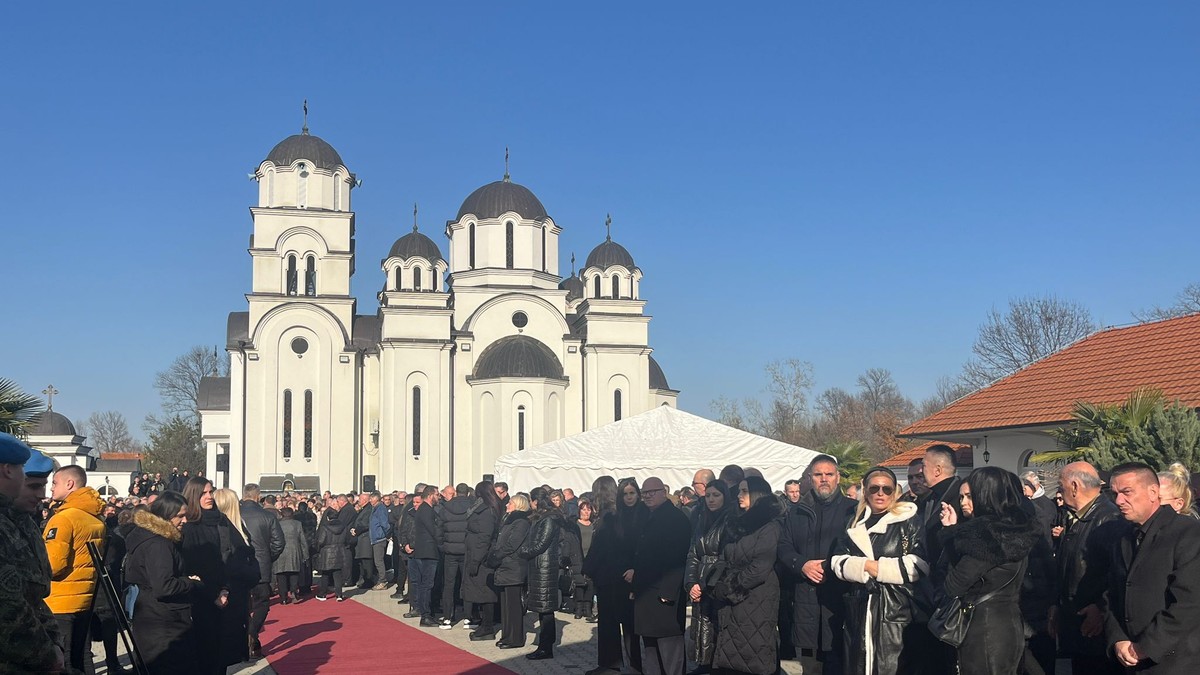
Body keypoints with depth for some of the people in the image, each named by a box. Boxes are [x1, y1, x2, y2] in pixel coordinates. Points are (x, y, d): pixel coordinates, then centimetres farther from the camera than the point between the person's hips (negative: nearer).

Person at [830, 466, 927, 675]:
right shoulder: (855, 523, 15)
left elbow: (920, 564, -10)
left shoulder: (911, 520, 1)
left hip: (898, 612, -4)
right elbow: (837, 562, 6)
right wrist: (865, 566, -12)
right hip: (860, 613, 5)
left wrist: (878, 568, -9)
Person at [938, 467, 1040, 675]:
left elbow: (954, 586, -16)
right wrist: (952, 530, 10)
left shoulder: (986, 532, -19)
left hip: (985, 631, -9)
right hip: (1010, 627, 9)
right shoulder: (1016, 528, 9)